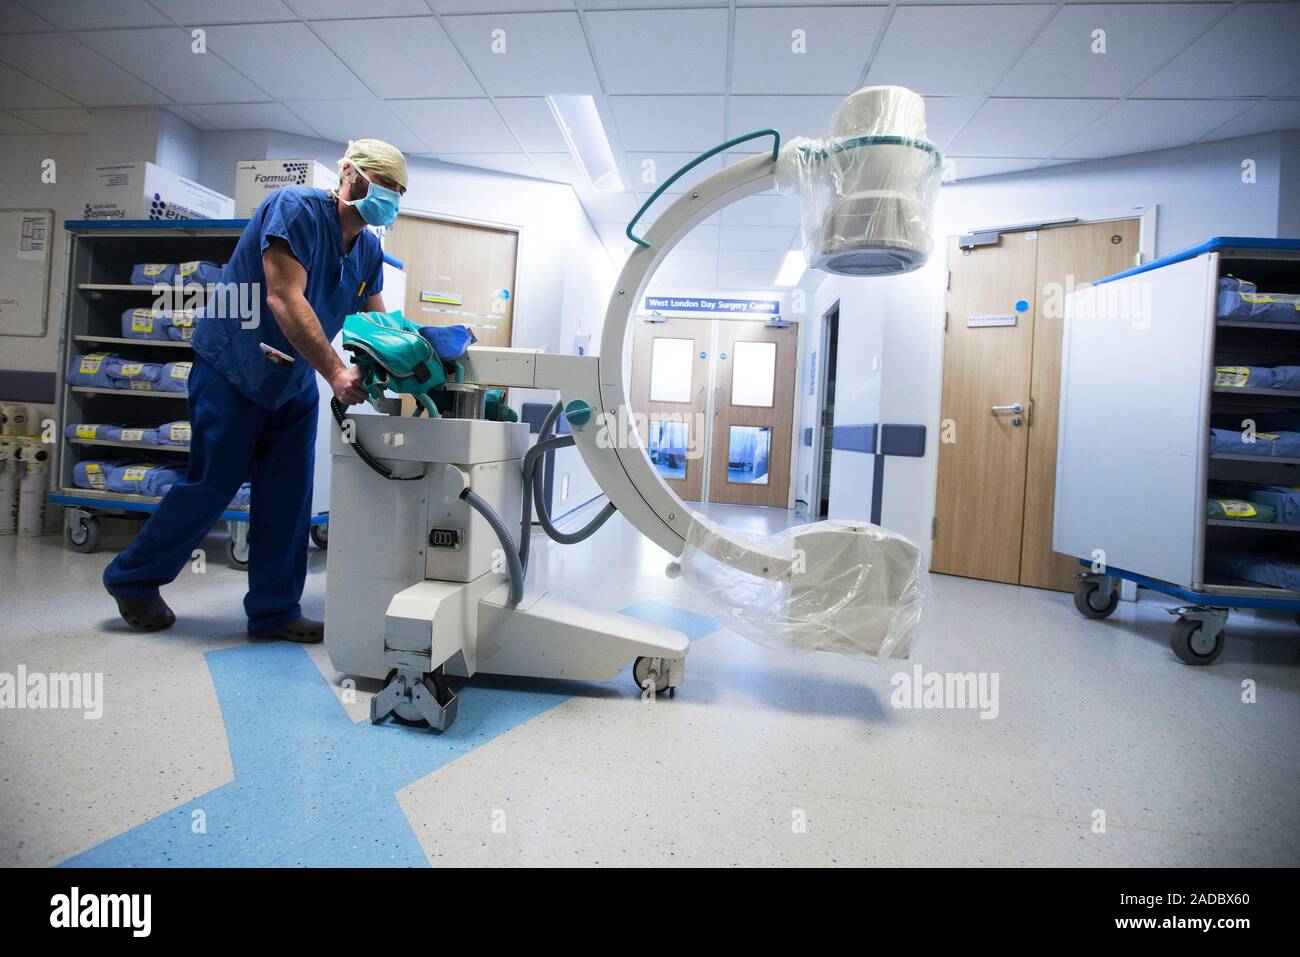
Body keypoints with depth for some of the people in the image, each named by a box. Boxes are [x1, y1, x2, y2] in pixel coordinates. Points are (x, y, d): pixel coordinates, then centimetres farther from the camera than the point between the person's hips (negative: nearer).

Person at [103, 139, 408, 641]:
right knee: (212, 484, 1)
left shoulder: (368, 249, 5)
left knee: (288, 496, 3)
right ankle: (131, 578, 26)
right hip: (233, 370, -7)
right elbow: (285, 299, -28)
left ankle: (274, 610, 13)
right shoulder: (296, 207, -18)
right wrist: (335, 371, -34)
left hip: (293, 380, 7)